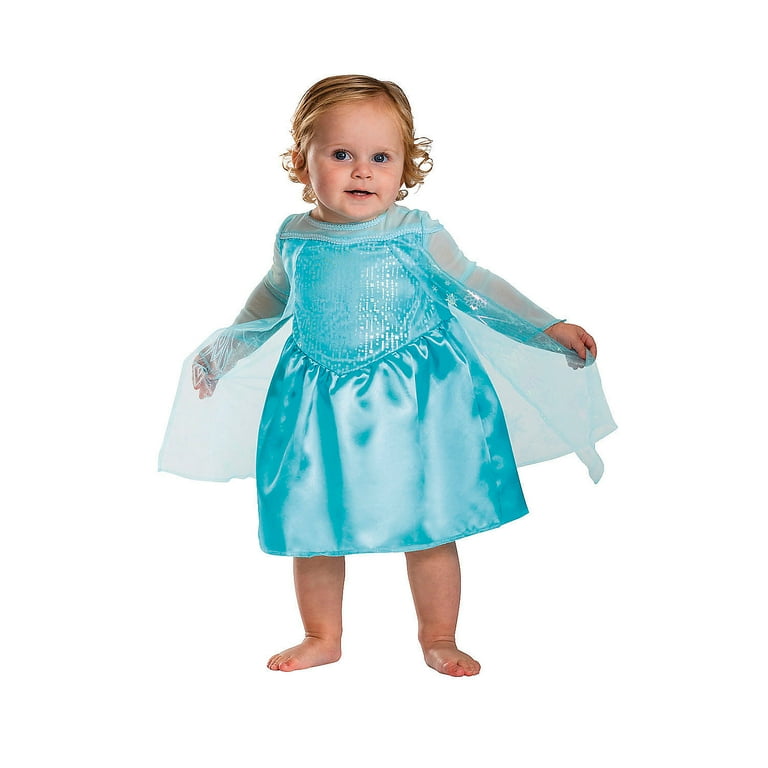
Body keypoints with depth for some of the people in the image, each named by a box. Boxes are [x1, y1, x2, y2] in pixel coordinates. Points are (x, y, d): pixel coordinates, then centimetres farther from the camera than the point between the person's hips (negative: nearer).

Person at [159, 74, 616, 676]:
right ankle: (323, 638, 32)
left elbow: (478, 288, 2)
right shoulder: (295, 240, 0)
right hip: (319, 406, 3)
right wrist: (223, 351, 23)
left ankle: (439, 639, 26)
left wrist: (549, 329, -1)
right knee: (311, 528, 10)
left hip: (416, 400, -2)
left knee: (428, 526, 4)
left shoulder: (418, 234, -7)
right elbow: (271, 303, 19)